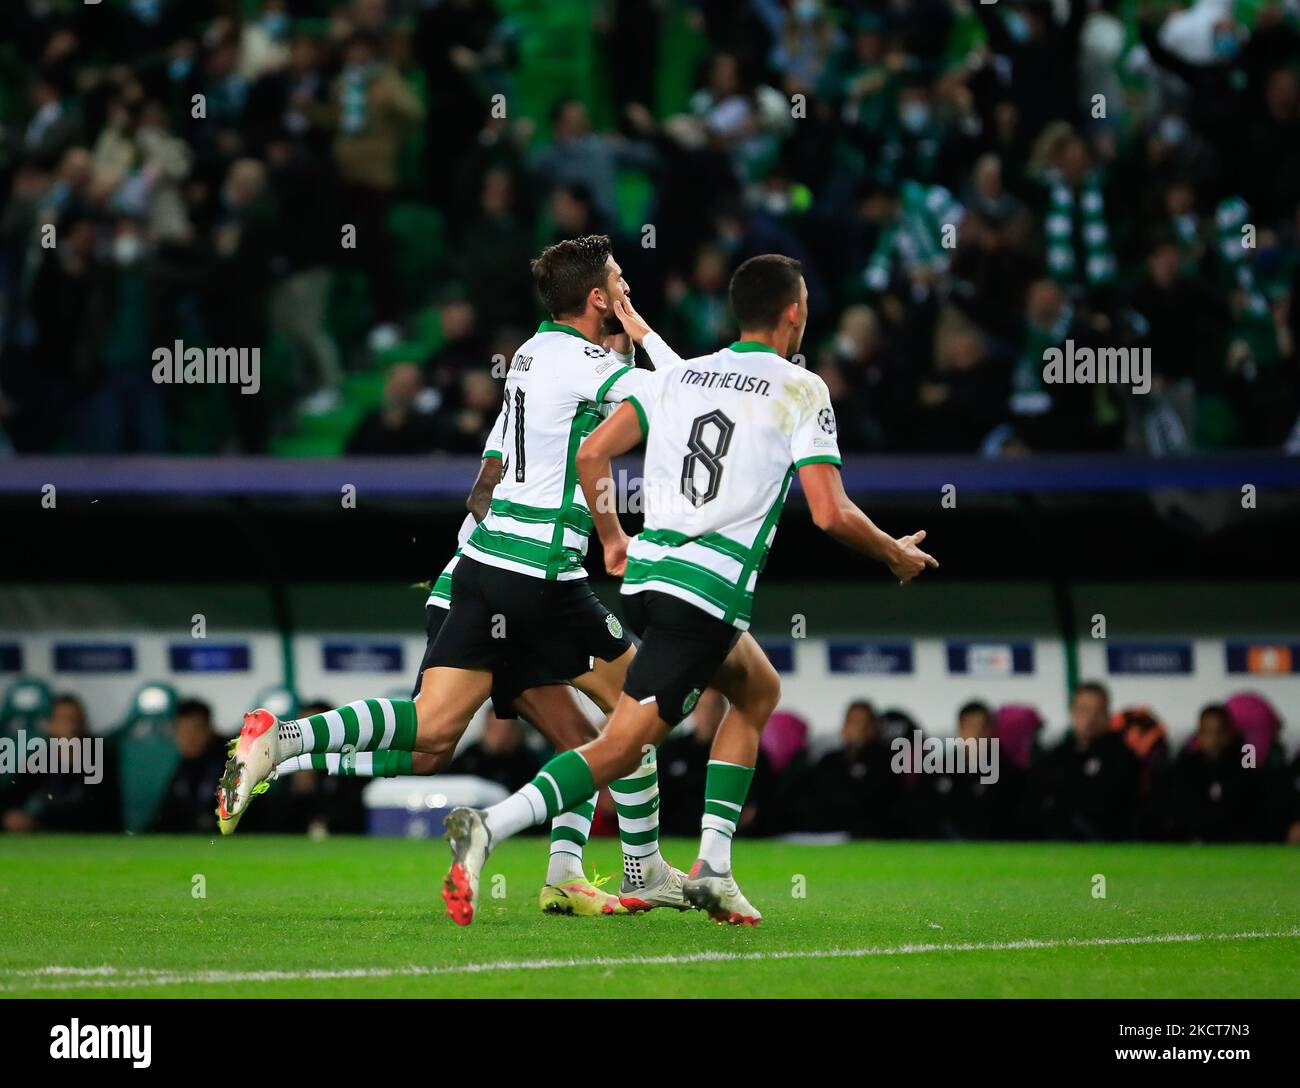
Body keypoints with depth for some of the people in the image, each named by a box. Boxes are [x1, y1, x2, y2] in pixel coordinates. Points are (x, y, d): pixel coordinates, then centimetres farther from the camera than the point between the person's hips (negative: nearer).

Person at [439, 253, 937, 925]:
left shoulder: (679, 376, 14)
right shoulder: (801, 391, -1)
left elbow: (592, 451, 8)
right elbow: (831, 514, -8)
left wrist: (611, 538, 22)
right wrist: (896, 556, 10)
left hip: (645, 571, 7)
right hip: (710, 589, -7)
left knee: (759, 690, 28)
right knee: (621, 746, -11)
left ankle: (714, 868, 18)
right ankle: (489, 826, -32)